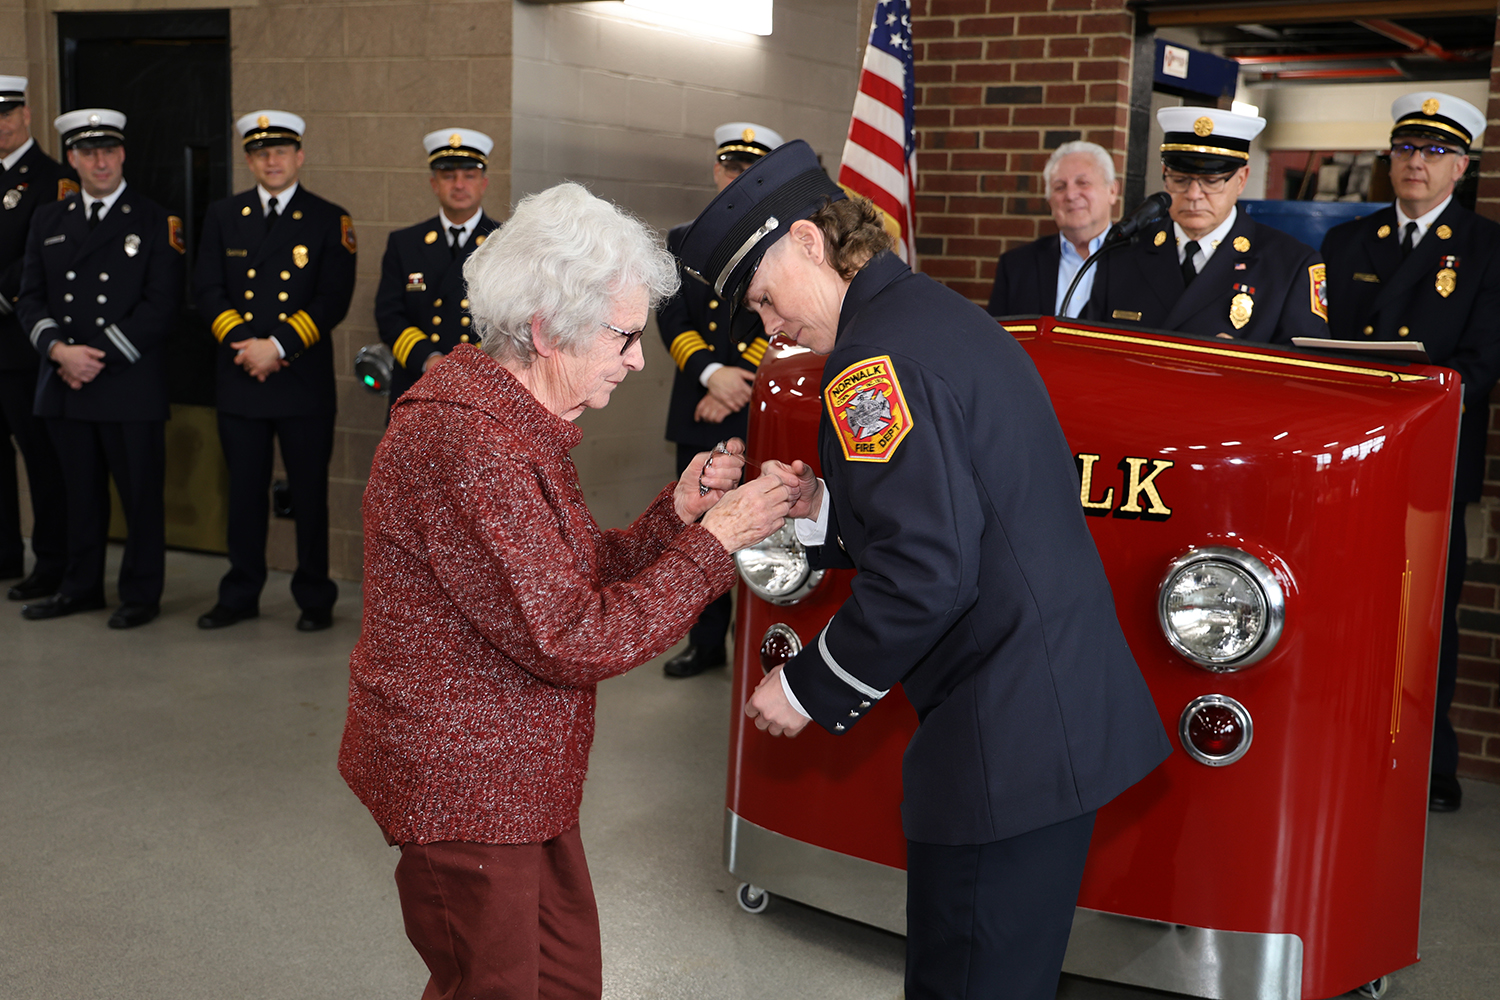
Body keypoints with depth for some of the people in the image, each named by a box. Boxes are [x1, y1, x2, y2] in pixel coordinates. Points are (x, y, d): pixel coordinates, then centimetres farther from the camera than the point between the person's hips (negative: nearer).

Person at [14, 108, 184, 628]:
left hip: (131, 385, -4)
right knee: (81, 492, 12)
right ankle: (81, 586, 24)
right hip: (64, 385, 4)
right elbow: (30, 298, 10)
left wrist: (101, 356, -13)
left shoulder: (157, 223, 0)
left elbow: (161, 307, -8)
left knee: (141, 493, 1)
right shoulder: (48, 220, 14)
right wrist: (59, 349, -9)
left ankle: (141, 594, 13)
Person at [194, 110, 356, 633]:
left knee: (309, 494, 3)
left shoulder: (330, 221, 2)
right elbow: (208, 289, 5)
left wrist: (279, 346, -15)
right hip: (239, 379, 3)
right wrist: (241, 344, -10)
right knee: (244, 492, 9)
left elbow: (333, 300, -7)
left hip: (305, 383, -3)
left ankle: (315, 599, 14)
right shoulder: (222, 216, 11)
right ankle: (240, 595, 20)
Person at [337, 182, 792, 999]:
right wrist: (715, 542, -20)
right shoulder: (466, 442, -26)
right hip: (461, 787, -10)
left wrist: (677, 511, -4)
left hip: (521, 778, 10)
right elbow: (572, 641, -26)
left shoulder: (511, 418, 8)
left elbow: (580, 578, 9)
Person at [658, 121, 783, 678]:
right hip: (698, 413, 4)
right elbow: (671, 318, 1)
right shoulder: (682, 242, 12)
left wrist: (741, 382, -15)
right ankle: (707, 642, 22)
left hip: (761, 414, -3)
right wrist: (712, 373, -15)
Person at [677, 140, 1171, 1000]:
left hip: (1009, 738, -10)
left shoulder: (879, 359, -16)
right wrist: (825, 510, 10)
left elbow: (927, 572, -24)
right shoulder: (946, 317, 15)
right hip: (1067, 710, 10)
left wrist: (807, 687, -11)